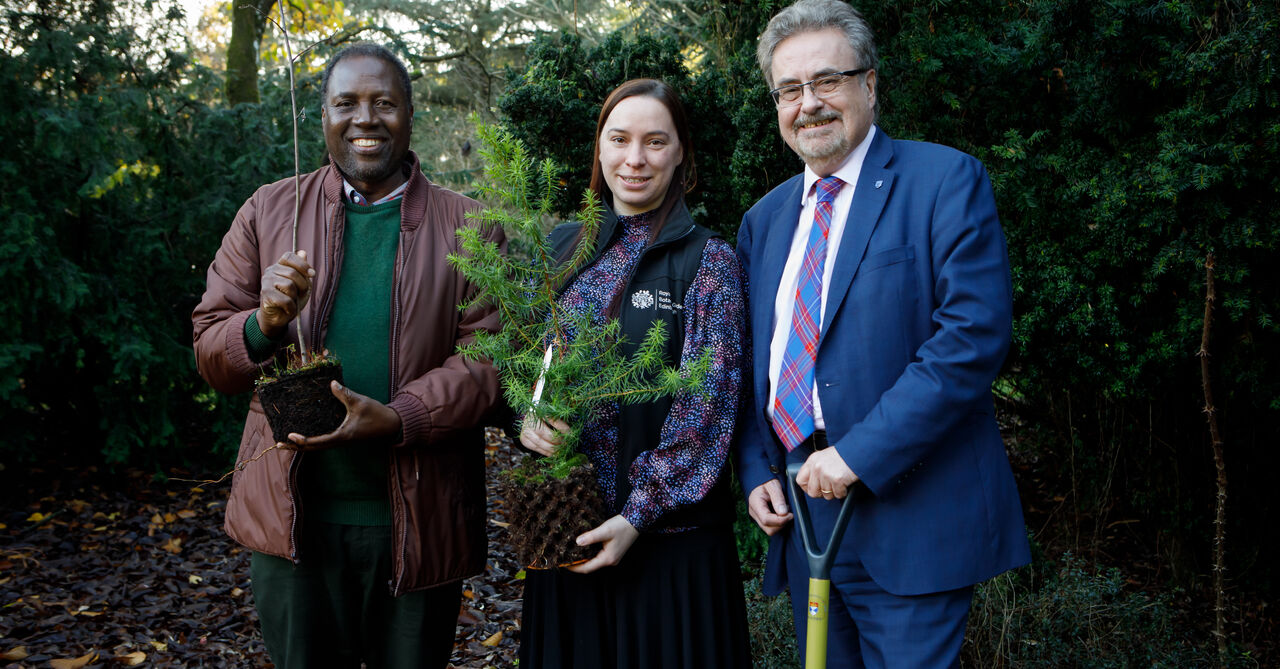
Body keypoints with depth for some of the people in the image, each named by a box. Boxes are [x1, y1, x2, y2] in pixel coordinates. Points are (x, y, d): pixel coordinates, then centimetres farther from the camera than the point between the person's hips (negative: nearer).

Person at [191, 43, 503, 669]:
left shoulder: (468, 227, 1)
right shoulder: (267, 212, 5)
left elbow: (486, 356, -7)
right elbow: (209, 353, 5)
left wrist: (397, 418, -22)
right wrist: (263, 326, -18)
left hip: (419, 521, 0)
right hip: (292, 517, 1)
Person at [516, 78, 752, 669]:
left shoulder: (709, 260, -6)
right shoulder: (563, 246, 6)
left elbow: (707, 403, -11)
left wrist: (638, 514, -16)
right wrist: (527, 418, -11)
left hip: (670, 528, -3)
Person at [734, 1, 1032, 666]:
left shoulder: (945, 180, -6)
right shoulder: (763, 219, 14)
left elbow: (975, 335, -17)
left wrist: (857, 453, -20)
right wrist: (757, 471, 3)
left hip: (909, 518, -6)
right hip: (800, 511, 6)